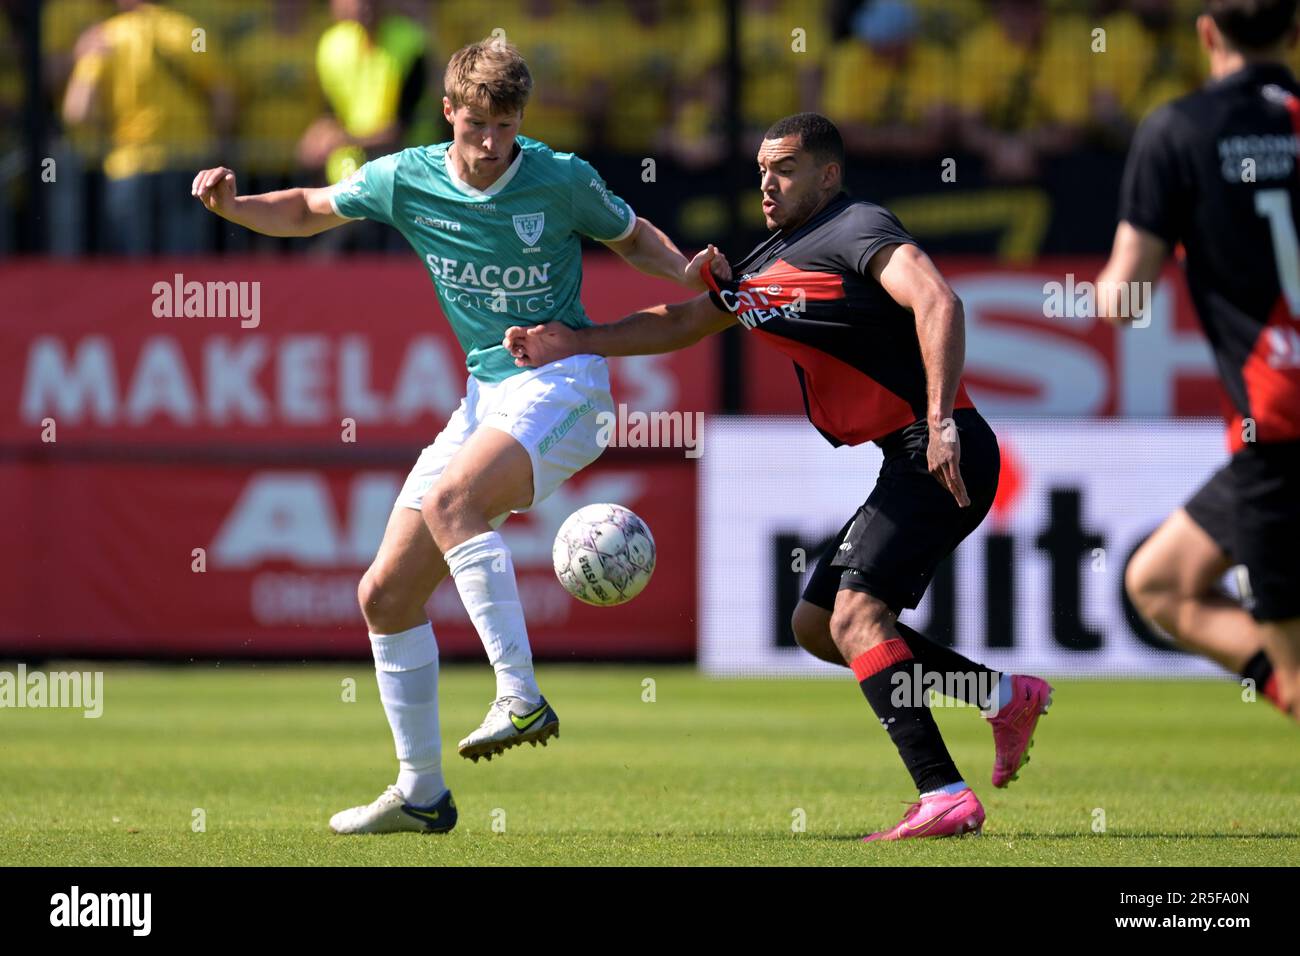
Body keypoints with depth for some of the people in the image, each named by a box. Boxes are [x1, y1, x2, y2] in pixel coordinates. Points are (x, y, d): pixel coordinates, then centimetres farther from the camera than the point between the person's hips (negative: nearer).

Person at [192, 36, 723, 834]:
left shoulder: (562, 181, -8)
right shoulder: (406, 181, 0)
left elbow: (631, 236, 11)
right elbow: (309, 211, 16)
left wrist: (687, 273, -9)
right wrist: (233, 206, -2)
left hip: (563, 383, -6)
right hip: (485, 398, 6)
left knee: (449, 500, -35)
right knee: (386, 594, 3)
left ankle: (523, 698, -35)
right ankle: (422, 792, 13)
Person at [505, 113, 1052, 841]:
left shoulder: (859, 230, -11)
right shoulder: (769, 263, 18)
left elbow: (938, 304, -27)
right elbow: (683, 322, 30)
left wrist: (939, 420, -36)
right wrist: (577, 342, 20)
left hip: (944, 456, -10)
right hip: (908, 462, 10)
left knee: (855, 615, -22)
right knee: (816, 624, 14)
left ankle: (946, 798, -29)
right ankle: (1004, 696, 19)